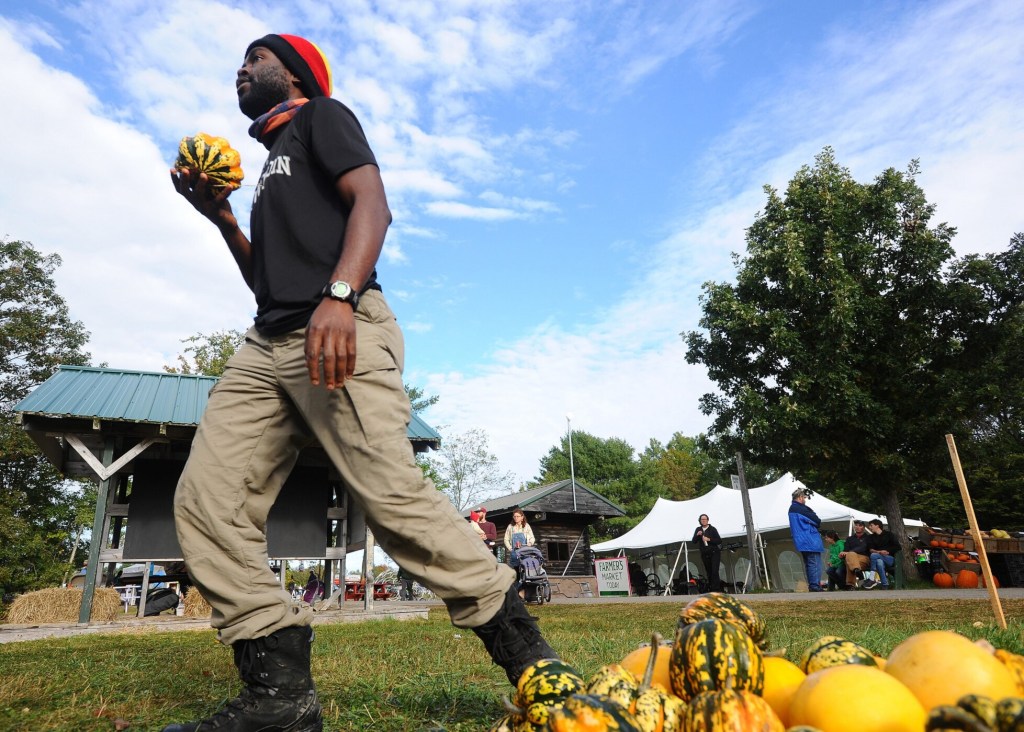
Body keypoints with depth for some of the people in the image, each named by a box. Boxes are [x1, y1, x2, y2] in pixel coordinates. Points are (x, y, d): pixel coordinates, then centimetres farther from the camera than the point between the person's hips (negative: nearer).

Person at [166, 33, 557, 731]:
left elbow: (371, 199, -8)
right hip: (266, 345, 9)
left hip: (340, 331, -9)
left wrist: (339, 293, -25)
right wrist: (221, 217, 23)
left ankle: (531, 660, -8)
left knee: (393, 495, -20)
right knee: (207, 502, -5)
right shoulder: (274, 168, 36)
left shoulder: (321, 116, 13)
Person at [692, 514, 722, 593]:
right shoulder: (698, 529, 9)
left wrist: (709, 539, -19)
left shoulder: (713, 529, -2)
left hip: (714, 553, -4)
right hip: (705, 554, 4)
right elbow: (694, 541, 3)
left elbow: (719, 541, -7)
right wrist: (697, 535, -16)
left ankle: (716, 589, -13)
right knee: (708, 572, 7)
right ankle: (710, 589, 15)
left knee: (714, 571, -13)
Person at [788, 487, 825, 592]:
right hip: (810, 541, -10)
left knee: (808, 564, 14)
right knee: (815, 563, -7)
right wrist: (817, 521, 9)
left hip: (802, 542, 10)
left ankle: (811, 586, 18)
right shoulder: (800, 508, -15)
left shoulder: (792, 509, 16)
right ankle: (815, 586, -8)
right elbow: (817, 521, -12)